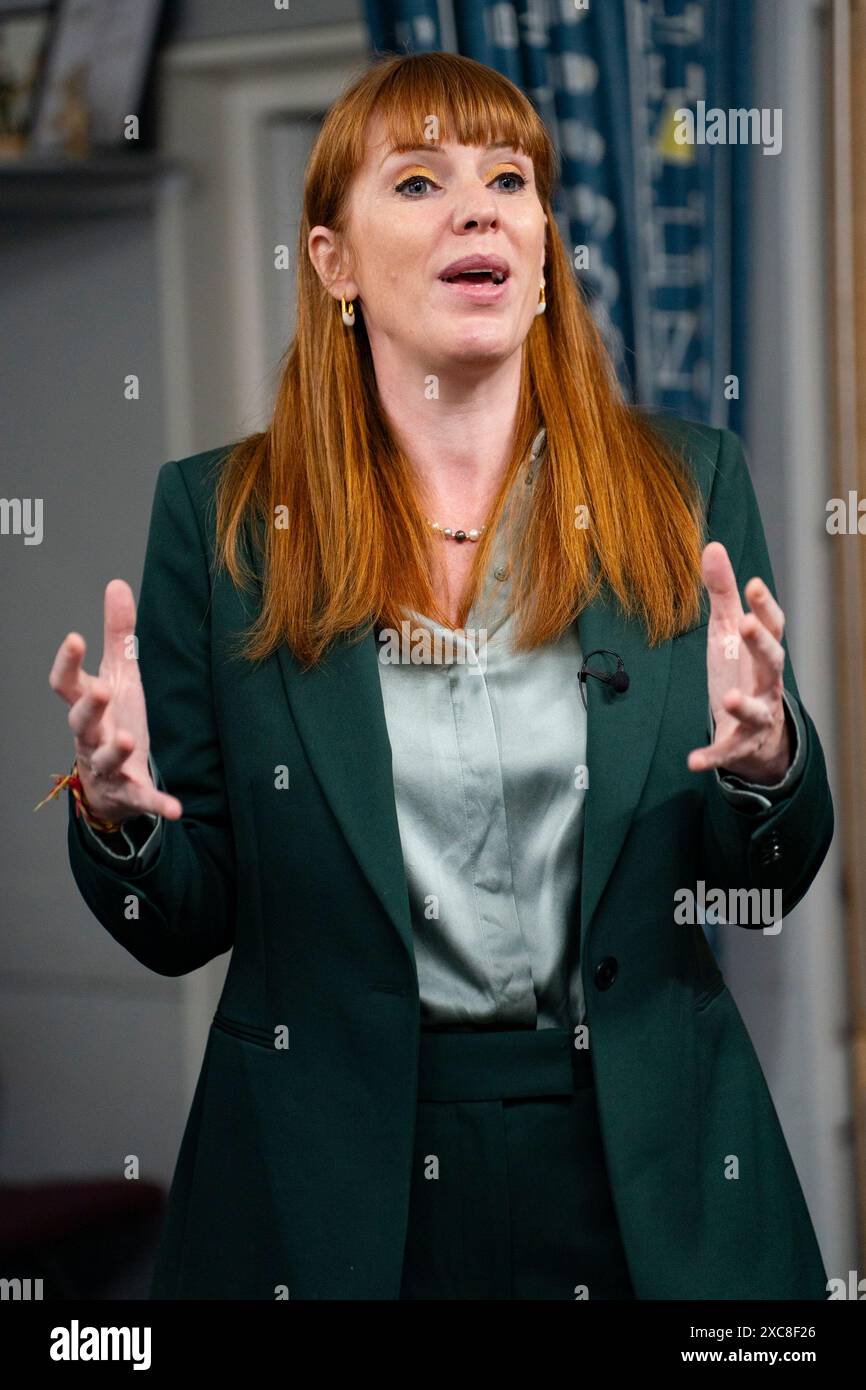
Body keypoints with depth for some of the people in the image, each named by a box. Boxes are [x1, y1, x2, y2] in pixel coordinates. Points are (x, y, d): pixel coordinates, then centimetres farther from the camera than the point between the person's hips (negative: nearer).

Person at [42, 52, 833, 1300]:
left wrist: (766, 761, -18)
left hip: (641, 1175, 1)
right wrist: (117, 812, -20)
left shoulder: (686, 485, 1)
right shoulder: (219, 516, -1)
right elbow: (186, 927, 1)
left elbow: (761, 898, 3)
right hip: (329, 1198, -1)